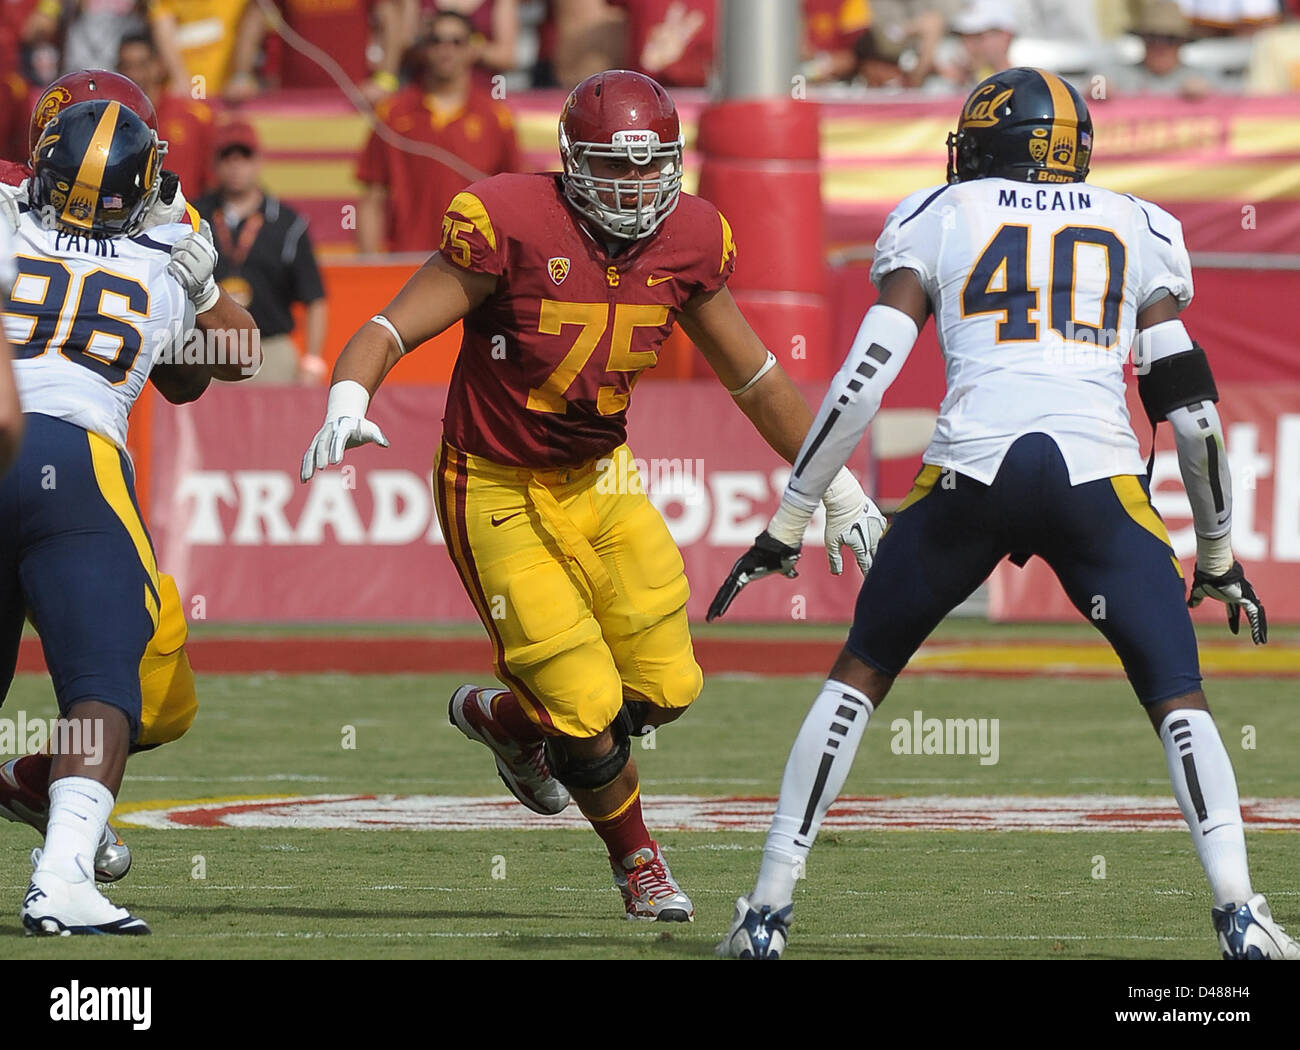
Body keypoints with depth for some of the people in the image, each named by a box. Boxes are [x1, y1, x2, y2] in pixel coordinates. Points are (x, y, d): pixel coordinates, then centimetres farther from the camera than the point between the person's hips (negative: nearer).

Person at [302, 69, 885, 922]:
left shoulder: (688, 243, -6)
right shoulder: (513, 226, -23)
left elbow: (756, 379, 6)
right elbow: (392, 331, -23)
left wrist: (841, 493, 9)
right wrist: (347, 405, -44)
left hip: (599, 480, 6)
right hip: (497, 493, -6)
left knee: (666, 689, 3)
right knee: (586, 706, -8)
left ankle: (502, 717, 32)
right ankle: (637, 858, 22)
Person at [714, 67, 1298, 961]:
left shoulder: (937, 219, 17)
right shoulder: (1139, 230, 21)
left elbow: (865, 378, 7)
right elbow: (1191, 405, 16)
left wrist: (787, 523, 12)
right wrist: (1219, 553, 27)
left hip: (972, 470, 0)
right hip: (1098, 475, 0)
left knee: (860, 676, 19)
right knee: (1178, 697, 10)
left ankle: (769, 912, 16)